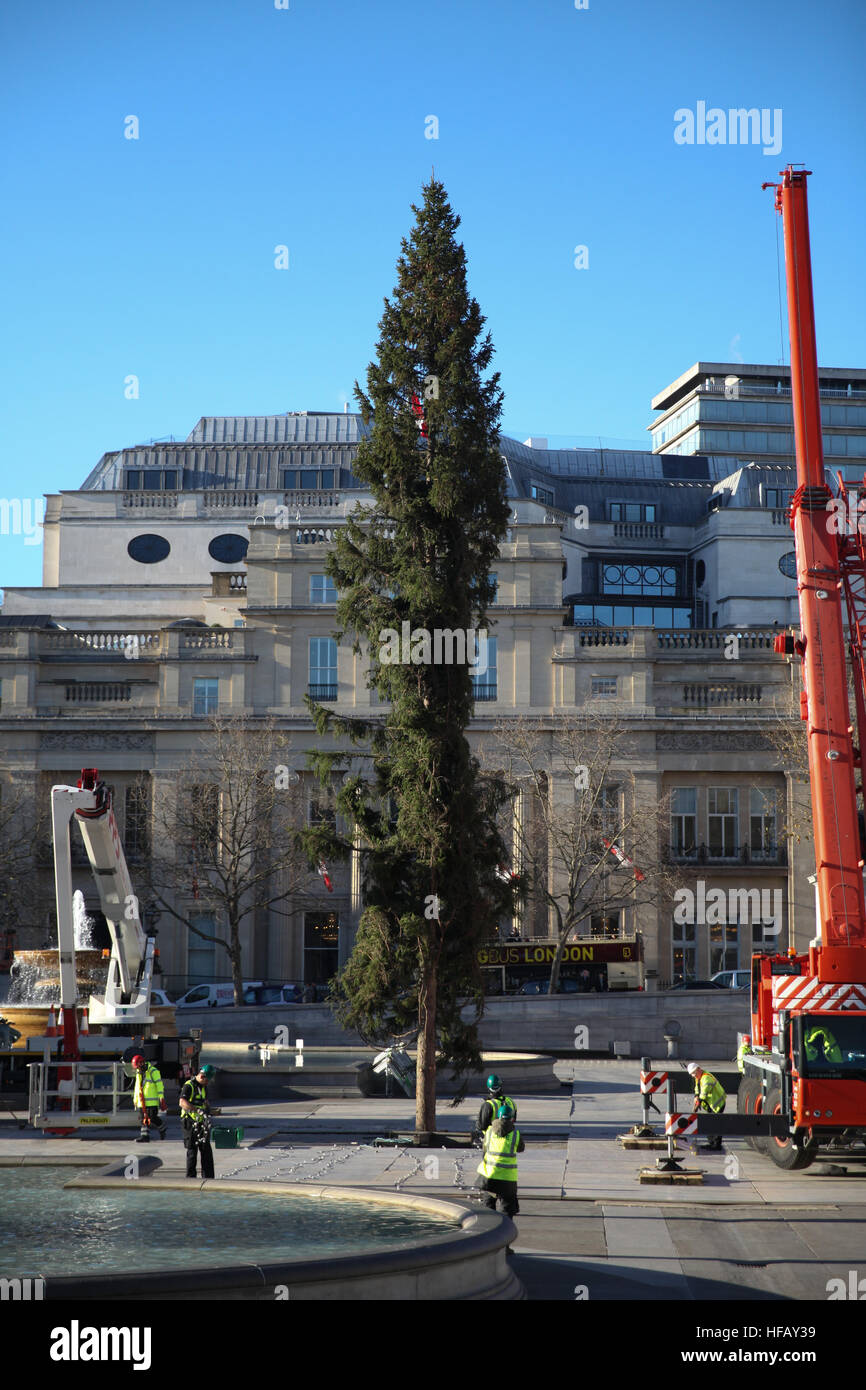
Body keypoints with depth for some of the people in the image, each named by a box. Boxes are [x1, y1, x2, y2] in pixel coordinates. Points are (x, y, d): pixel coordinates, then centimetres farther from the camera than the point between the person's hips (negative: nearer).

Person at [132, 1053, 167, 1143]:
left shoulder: (153, 1071, -9)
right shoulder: (139, 1073, 16)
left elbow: (159, 1085, -11)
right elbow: (137, 1087, 24)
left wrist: (161, 1098, -14)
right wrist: (135, 1100, 23)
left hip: (152, 1101, -7)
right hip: (142, 1101, 7)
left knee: (152, 1118, -8)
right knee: (144, 1119, 4)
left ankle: (162, 1128, 16)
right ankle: (145, 1136, 6)